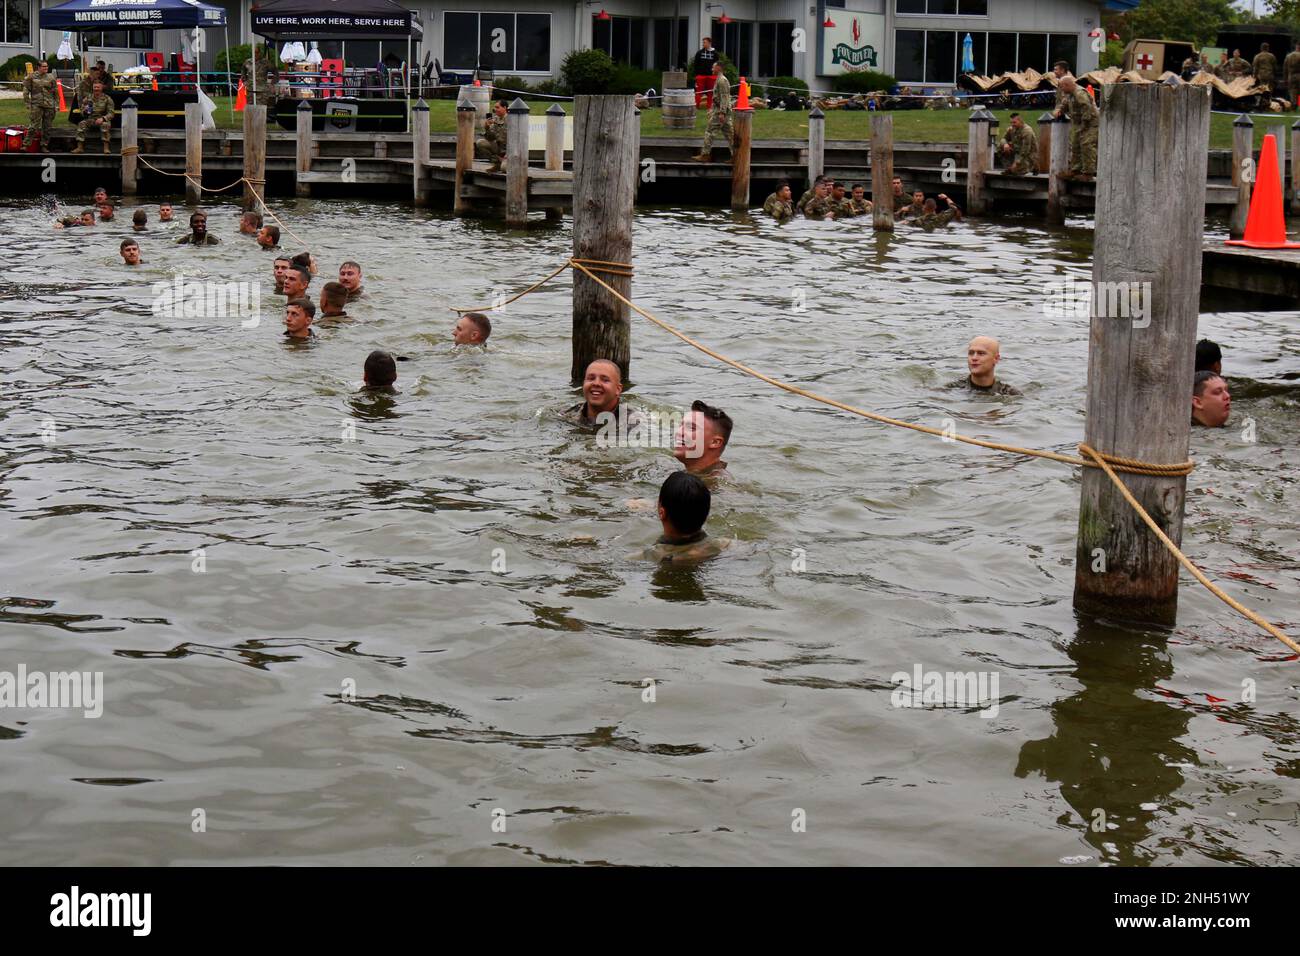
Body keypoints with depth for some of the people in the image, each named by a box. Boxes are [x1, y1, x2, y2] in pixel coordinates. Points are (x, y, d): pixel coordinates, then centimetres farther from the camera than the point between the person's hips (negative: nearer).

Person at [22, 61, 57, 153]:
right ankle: (25, 145, -9)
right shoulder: (32, 76, 0)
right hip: (36, 105, -3)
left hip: (49, 105, 3)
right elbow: (26, 90, 3)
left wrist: (56, 103, 10)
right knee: (33, 126, -11)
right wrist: (27, 103, -3)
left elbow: (55, 92, 15)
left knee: (47, 127, 6)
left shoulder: (51, 78, 8)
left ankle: (44, 146, 15)